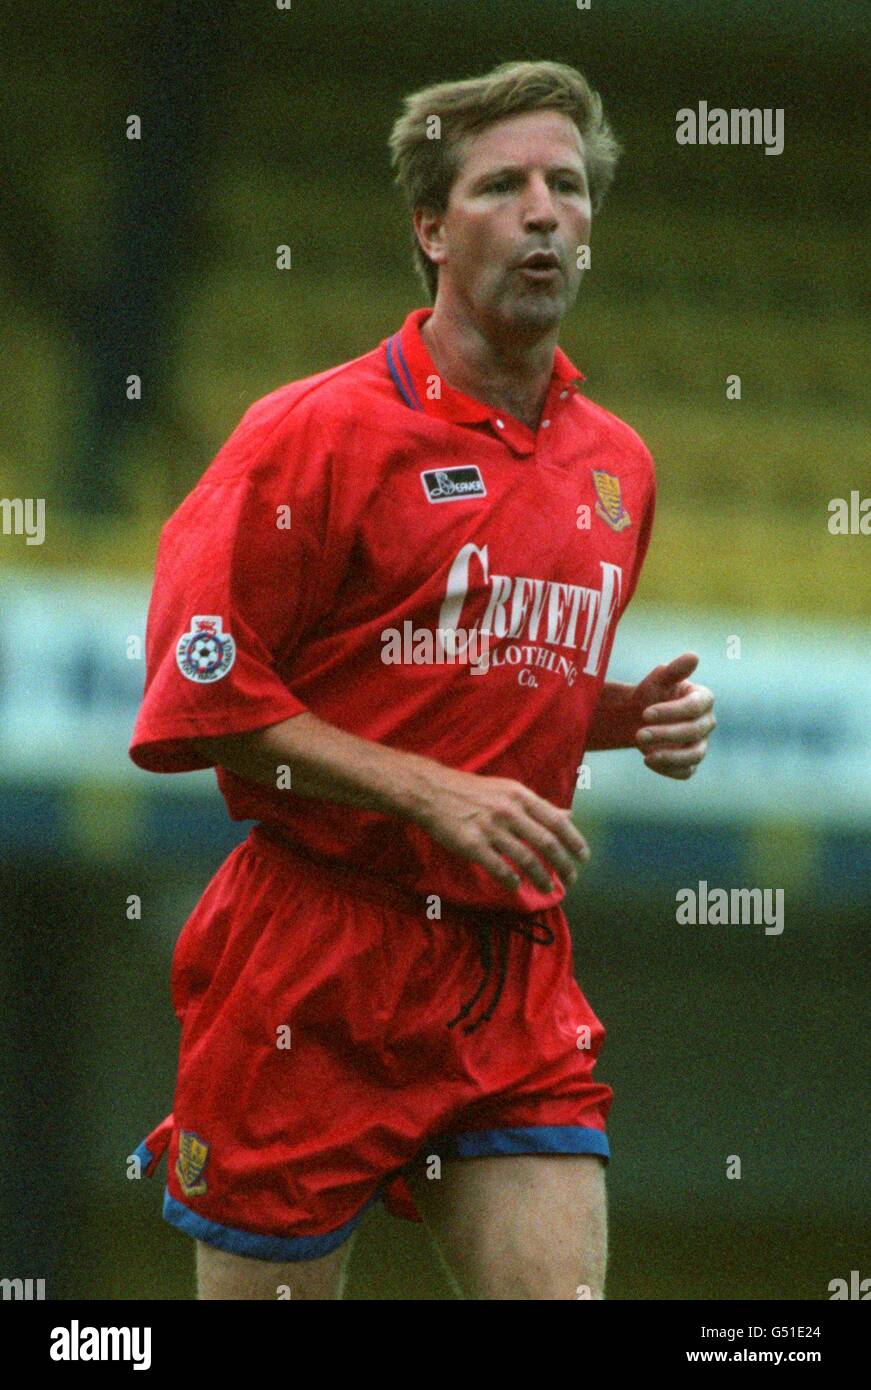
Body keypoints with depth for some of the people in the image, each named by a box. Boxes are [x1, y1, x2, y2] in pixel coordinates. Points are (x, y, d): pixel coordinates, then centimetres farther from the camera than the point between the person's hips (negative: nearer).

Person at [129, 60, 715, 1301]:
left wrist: (635, 716, 5)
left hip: (516, 980, 5)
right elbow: (200, 699, -11)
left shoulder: (615, 464, 13)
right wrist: (432, 793, -17)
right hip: (312, 978, -5)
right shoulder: (318, 433, -7)